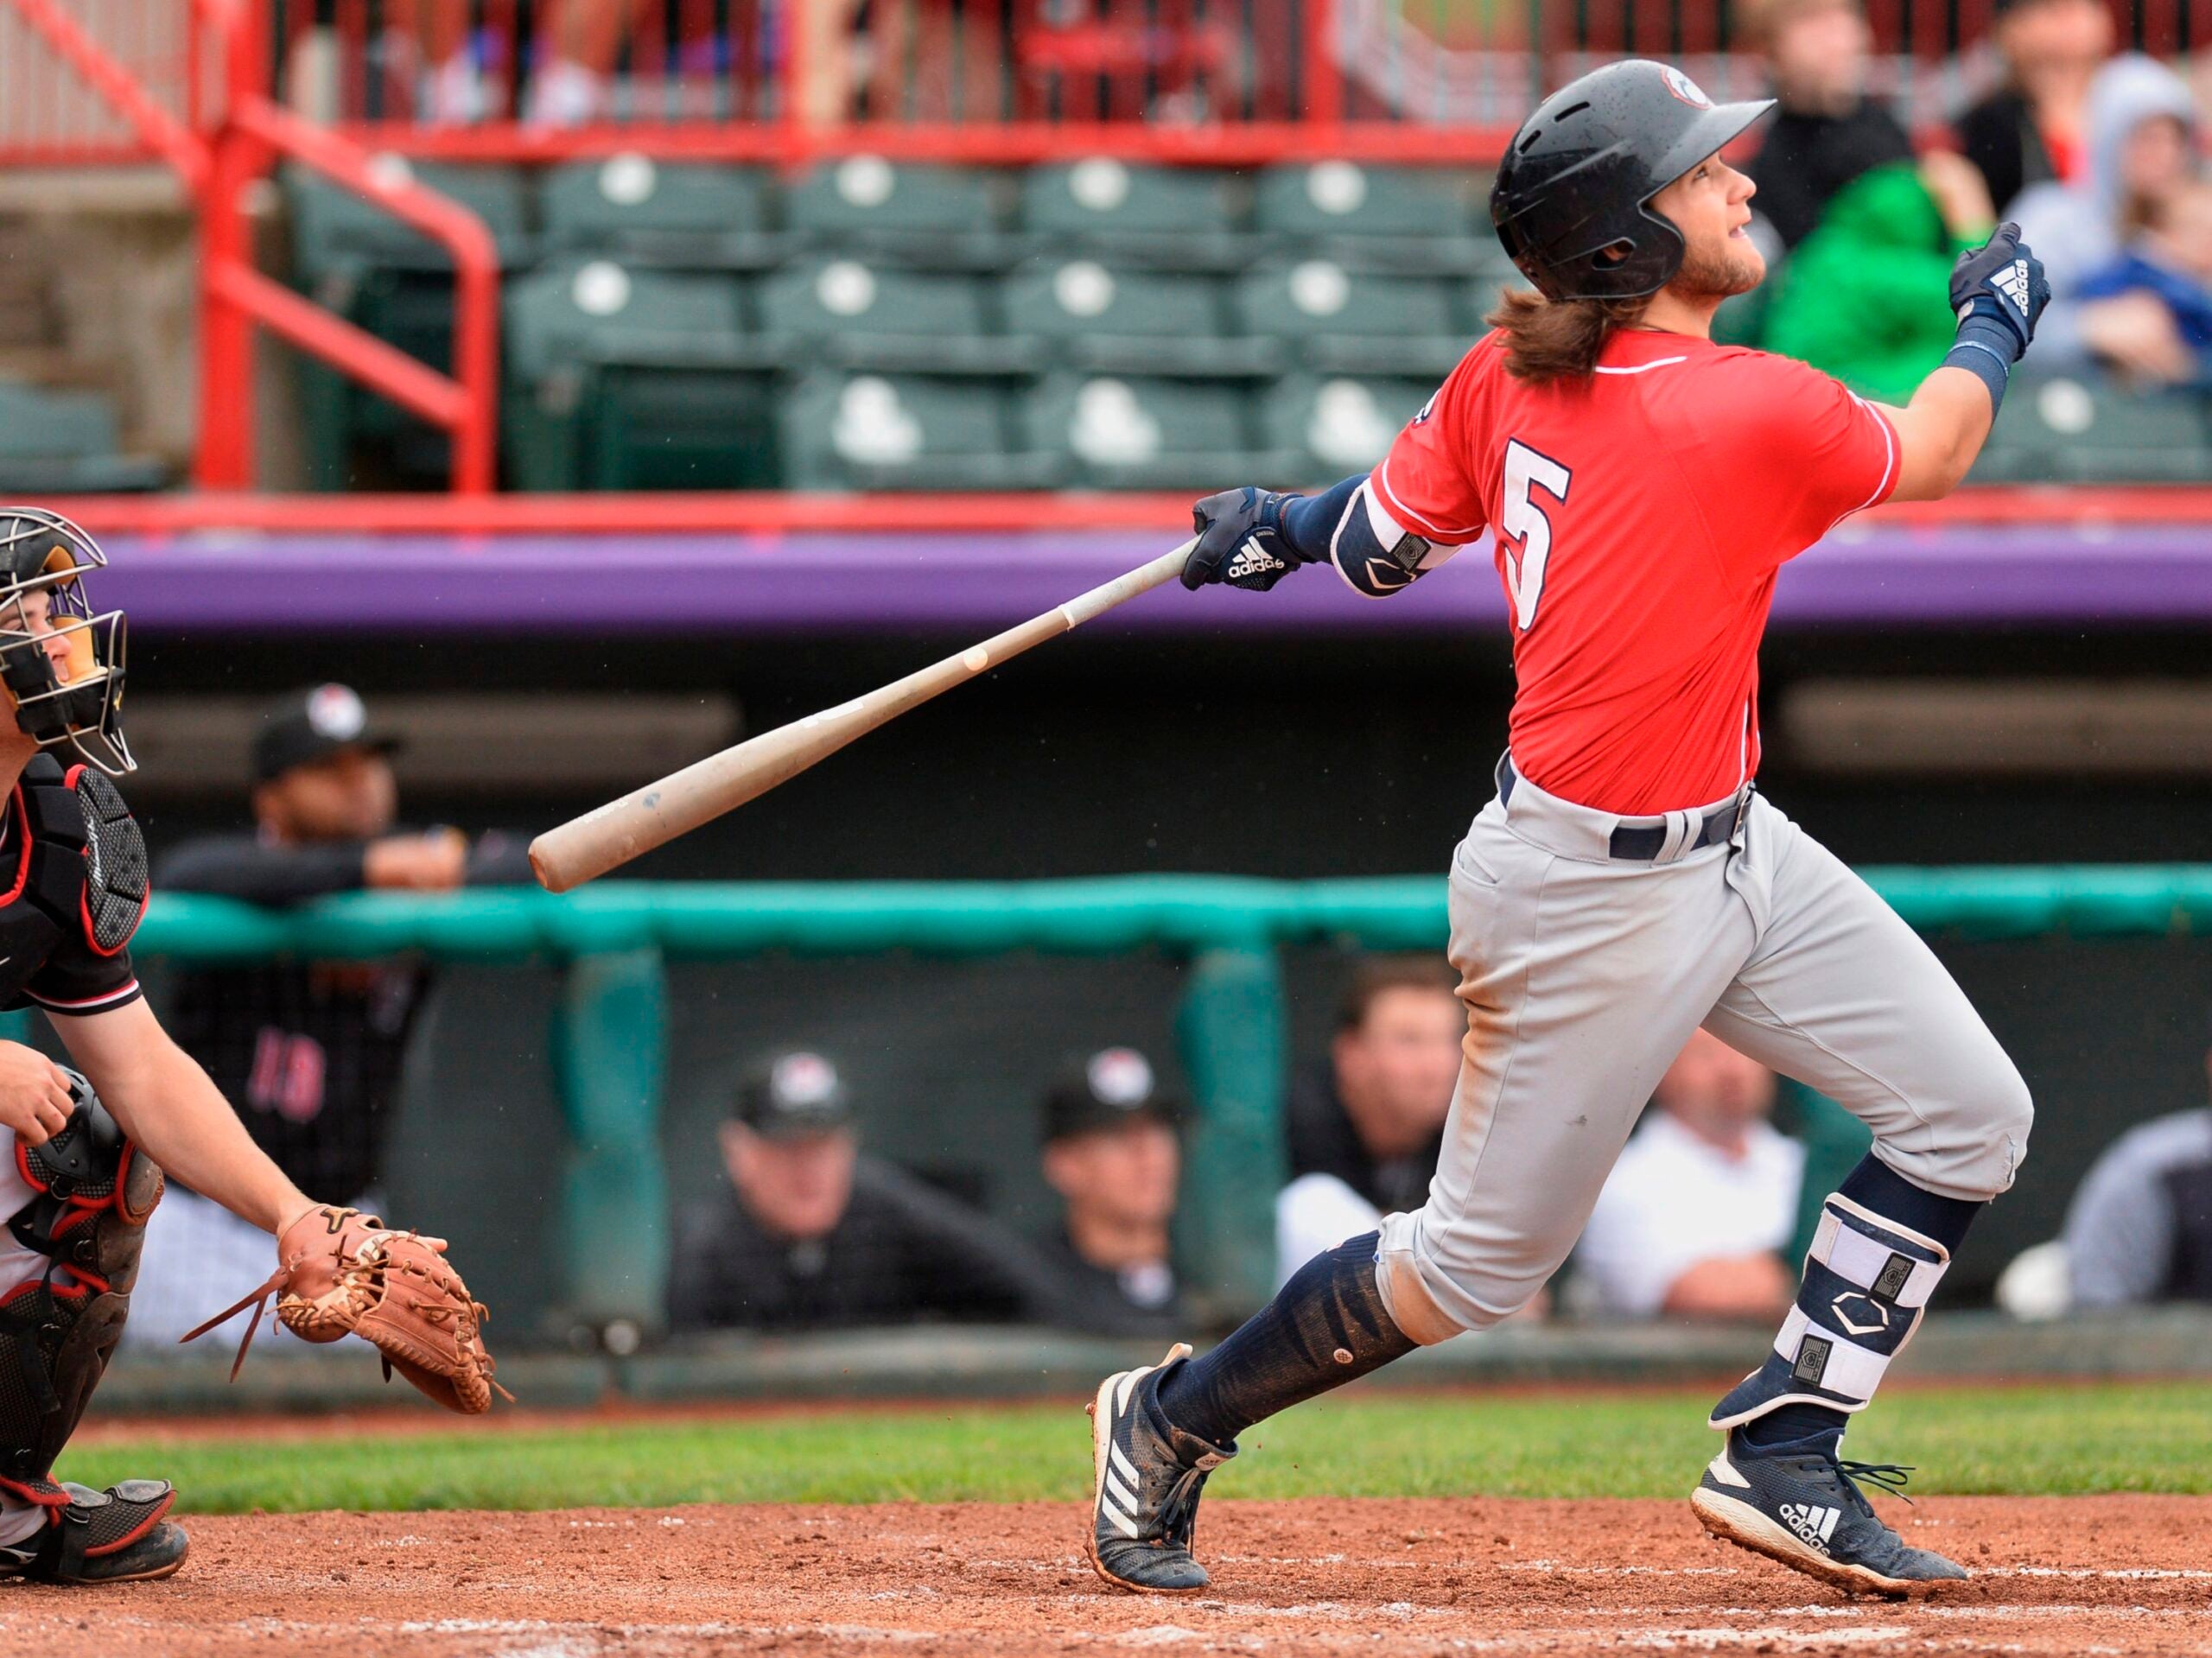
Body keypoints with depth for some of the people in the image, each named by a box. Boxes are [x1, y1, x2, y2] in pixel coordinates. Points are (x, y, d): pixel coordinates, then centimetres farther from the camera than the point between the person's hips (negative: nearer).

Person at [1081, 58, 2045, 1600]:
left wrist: (1286, 523, 30)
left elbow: (1380, 542, 8)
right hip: (1596, 900, -9)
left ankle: (1783, 1458, 13)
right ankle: (1172, 1421, 25)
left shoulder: (1506, 372, -3)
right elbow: (1928, 453, -4)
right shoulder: (1759, 414, -25)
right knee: (1480, 1262, 6)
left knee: (1969, 1118, 6)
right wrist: (1998, 318, 15)